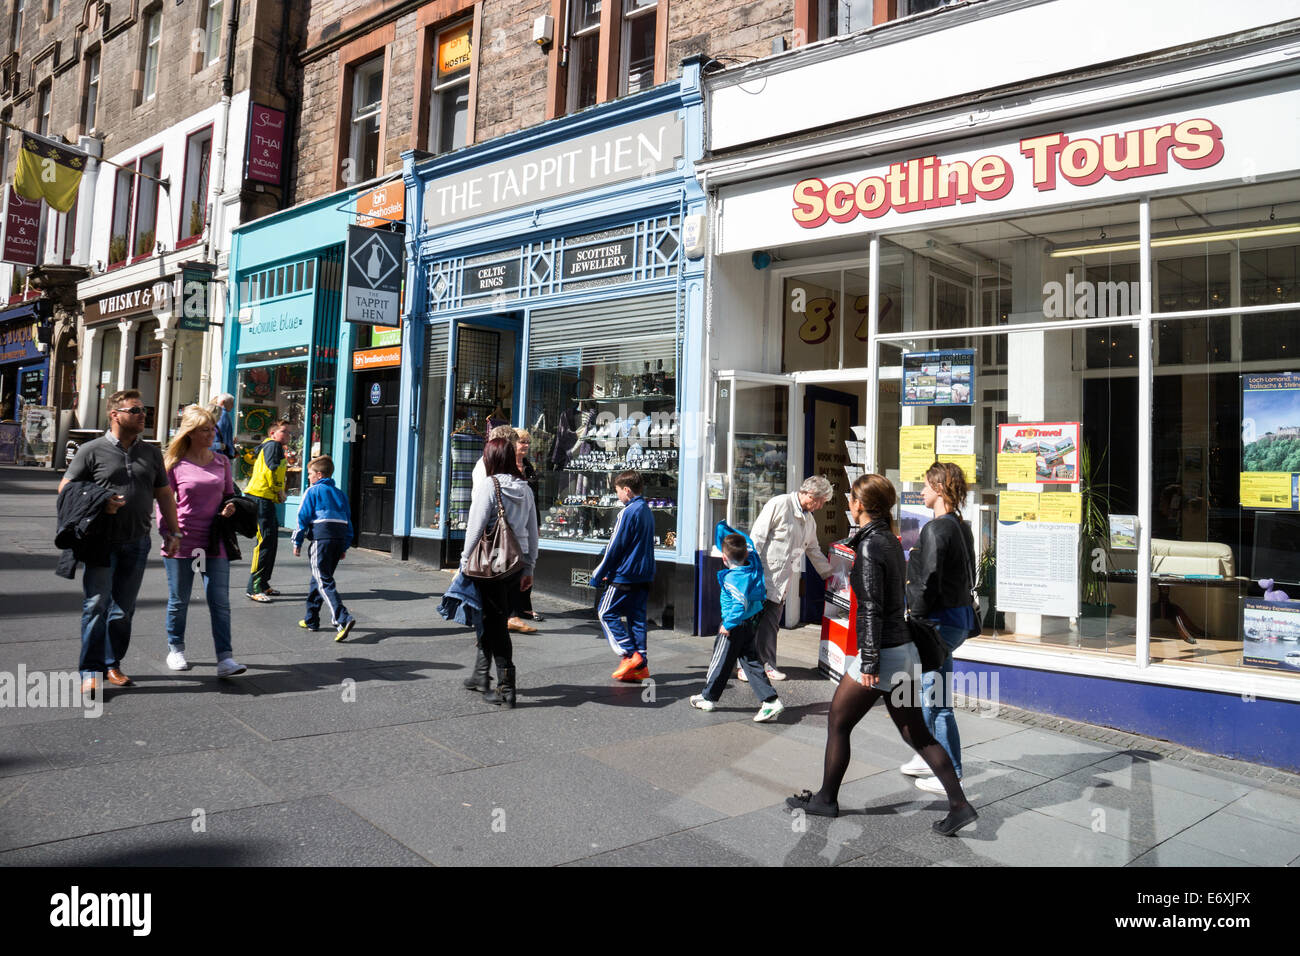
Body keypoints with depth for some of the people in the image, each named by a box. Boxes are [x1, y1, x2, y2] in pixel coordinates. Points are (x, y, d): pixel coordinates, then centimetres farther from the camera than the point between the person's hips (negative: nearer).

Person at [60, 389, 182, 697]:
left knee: (124, 608, 9)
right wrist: (97, 504, -15)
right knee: (96, 605, -5)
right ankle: (91, 671, 1)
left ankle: (113, 664, 21)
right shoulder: (92, 450, -1)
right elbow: (65, 488, 1)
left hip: (137, 543, 4)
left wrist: (173, 531, 11)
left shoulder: (151, 453, 11)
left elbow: (164, 494, 16)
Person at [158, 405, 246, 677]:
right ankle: (175, 650, 31)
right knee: (178, 601, 11)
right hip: (181, 543, -2)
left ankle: (225, 658, -6)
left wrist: (229, 509, -4)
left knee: (220, 601, -5)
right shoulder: (175, 464, -2)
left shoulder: (222, 463, 8)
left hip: (214, 542, 2)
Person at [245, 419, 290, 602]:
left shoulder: (272, 447, 25)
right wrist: (280, 491, -11)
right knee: (265, 540, -13)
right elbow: (271, 470, -18)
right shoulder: (273, 445, -6)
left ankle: (263, 584, 21)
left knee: (271, 541, 14)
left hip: (266, 499, 11)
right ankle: (254, 588, -12)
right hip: (261, 497, -11)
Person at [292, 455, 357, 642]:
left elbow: (303, 517, -3)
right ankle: (311, 619, 26)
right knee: (318, 579, 20)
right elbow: (348, 520, 20)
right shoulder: (340, 493, 21)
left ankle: (343, 619, -27)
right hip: (340, 537, 7)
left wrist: (297, 543, 4)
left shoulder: (313, 491, 3)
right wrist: (344, 547, 23)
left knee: (324, 581, -10)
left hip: (321, 537, -7)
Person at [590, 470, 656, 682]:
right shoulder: (648, 512, 12)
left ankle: (630, 654, -5)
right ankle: (640, 665, 8)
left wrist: (597, 576, -5)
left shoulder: (628, 513, -15)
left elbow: (615, 548, -14)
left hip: (625, 576, -8)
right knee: (637, 616, 10)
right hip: (645, 575, 8)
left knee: (606, 612, 3)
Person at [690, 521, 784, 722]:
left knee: (721, 661, 9)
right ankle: (770, 700, 6)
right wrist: (723, 528, 17)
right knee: (749, 659, 14)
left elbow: (741, 604, -32)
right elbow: (747, 543, 14)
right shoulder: (753, 562, -3)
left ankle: (708, 698, 26)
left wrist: (728, 624, -22)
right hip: (753, 622, 8)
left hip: (736, 626, -8)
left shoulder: (733, 578, -25)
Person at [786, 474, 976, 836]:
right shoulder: (890, 540, 10)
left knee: (837, 724, 8)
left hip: (882, 652, -9)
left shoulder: (869, 547, -17)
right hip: (905, 650, 9)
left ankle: (826, 799, 21)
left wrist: (869, 663, -19)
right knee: (916, 734, 13)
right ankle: (959, 805, 11)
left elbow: (871, 609, -20)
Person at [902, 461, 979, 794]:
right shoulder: (961, 527, 10)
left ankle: (951, 776, 10)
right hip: (960, 615, 10)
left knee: (937, 699, 0)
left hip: (939, 621, -10)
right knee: (928, 692, 21)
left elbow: (927, 584, -21)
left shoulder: (935, 529, -18)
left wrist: (915, 617, -11)